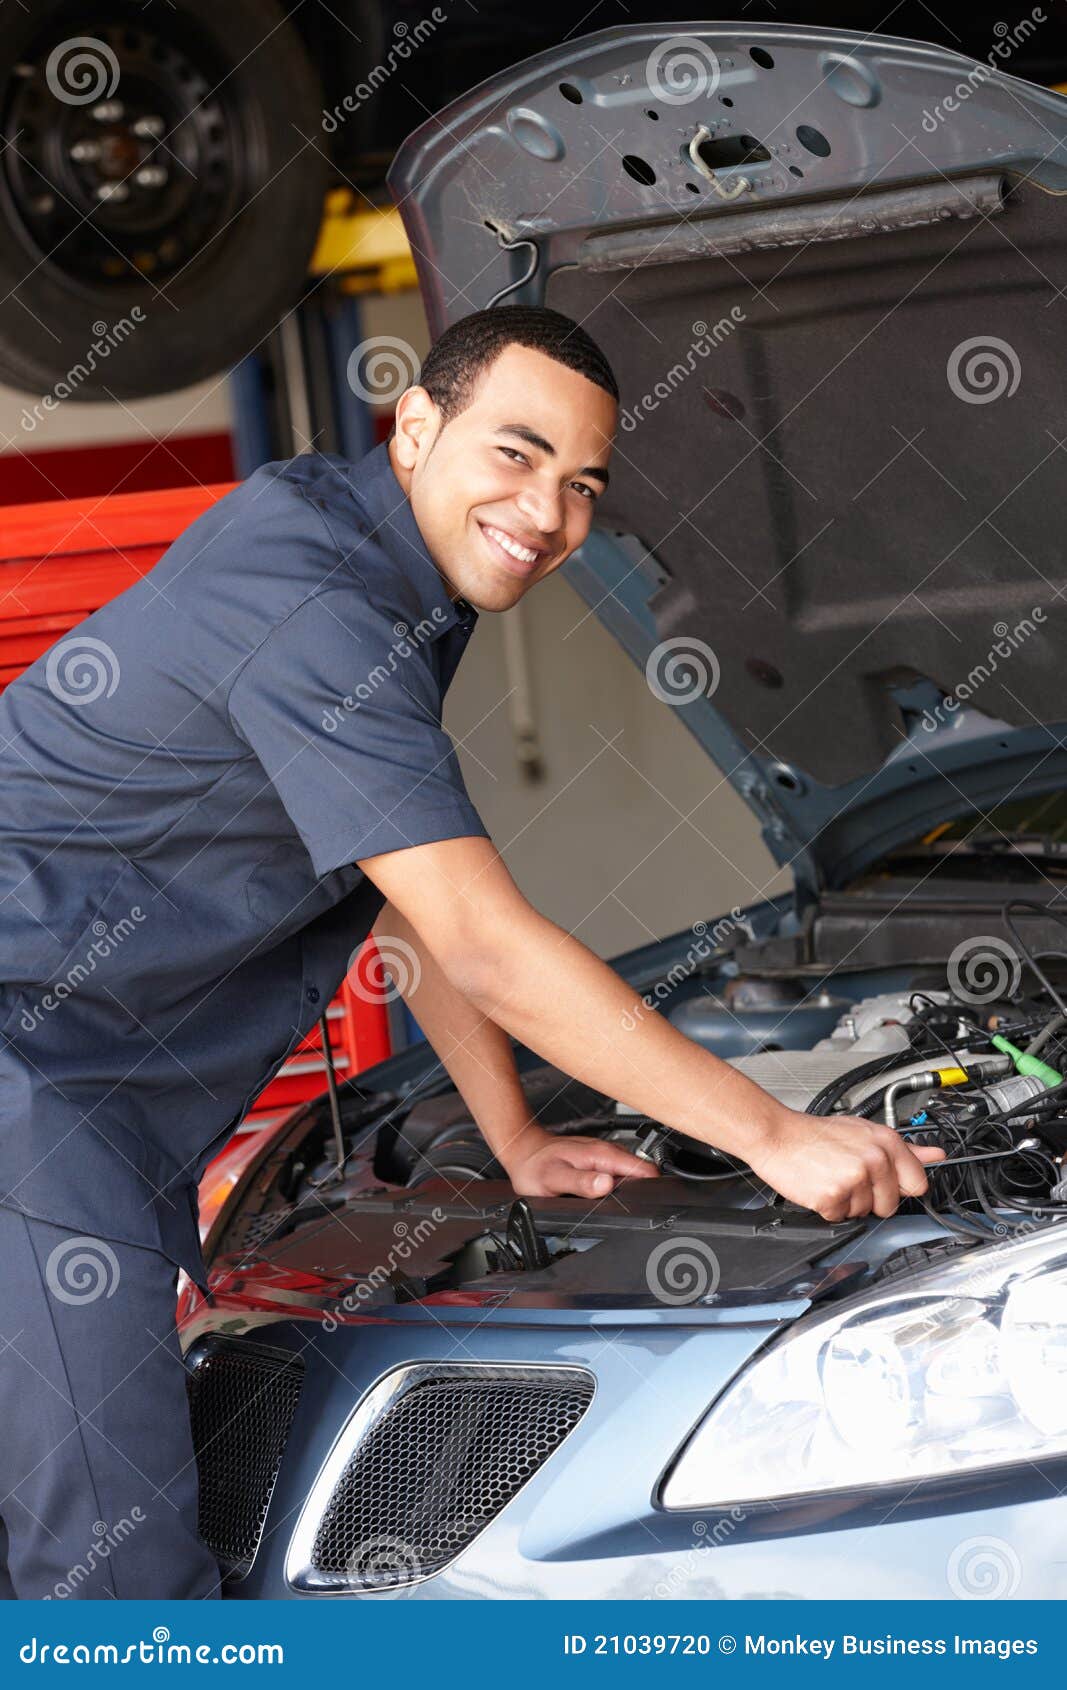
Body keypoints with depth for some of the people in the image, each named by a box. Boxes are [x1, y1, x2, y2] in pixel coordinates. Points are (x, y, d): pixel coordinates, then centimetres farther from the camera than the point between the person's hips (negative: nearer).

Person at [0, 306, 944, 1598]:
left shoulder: (411, 583, 8)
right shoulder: (311, 596, -24)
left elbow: (416, 894, 16)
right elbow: (487, 950, -27)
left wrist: (517, 1141, 13)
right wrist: (773, 1135, -23)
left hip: (122, 1090, 10)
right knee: (120, 1553, -13)